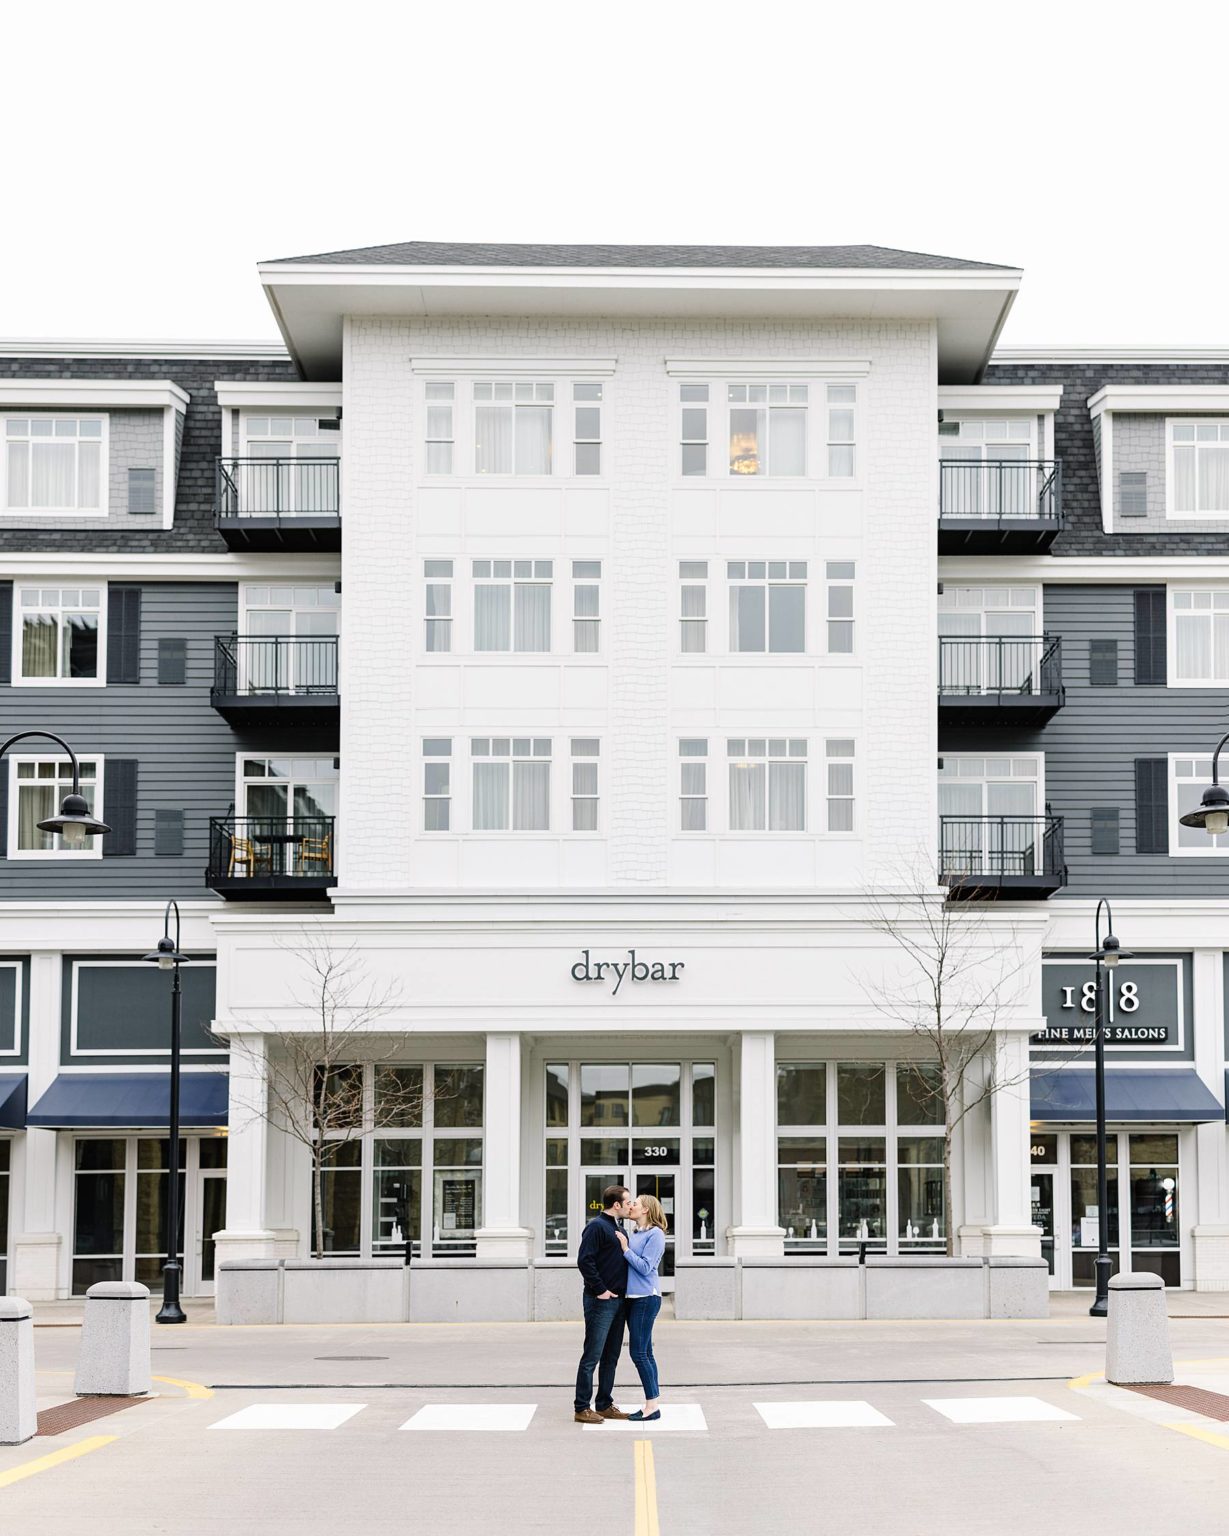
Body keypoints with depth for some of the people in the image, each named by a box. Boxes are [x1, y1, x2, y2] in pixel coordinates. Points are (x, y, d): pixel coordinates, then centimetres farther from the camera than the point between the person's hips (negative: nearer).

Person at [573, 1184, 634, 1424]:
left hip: (618, 1301, 9)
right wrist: (600, 1290, -17)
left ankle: (604, 1405, 19)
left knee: (611, 1357, 12)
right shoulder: (597, 1226, -11)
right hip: (600, 1302, -9)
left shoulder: (618, 1228, 16)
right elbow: (584, 1261, -19)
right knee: (592, 1356, -6)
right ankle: (582, 1408, -2)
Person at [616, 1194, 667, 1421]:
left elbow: (645, 1267, -16)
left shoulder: (655, 1234, -10)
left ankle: (653, 1405, -5)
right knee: (645, 1353, 10)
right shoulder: (634, 1234, 15)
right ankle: (653, 1404, 13)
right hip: (634, 1298, 9)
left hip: (646, 1298, -9)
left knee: (639, 1353, -9)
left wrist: (625, 1249, -12)